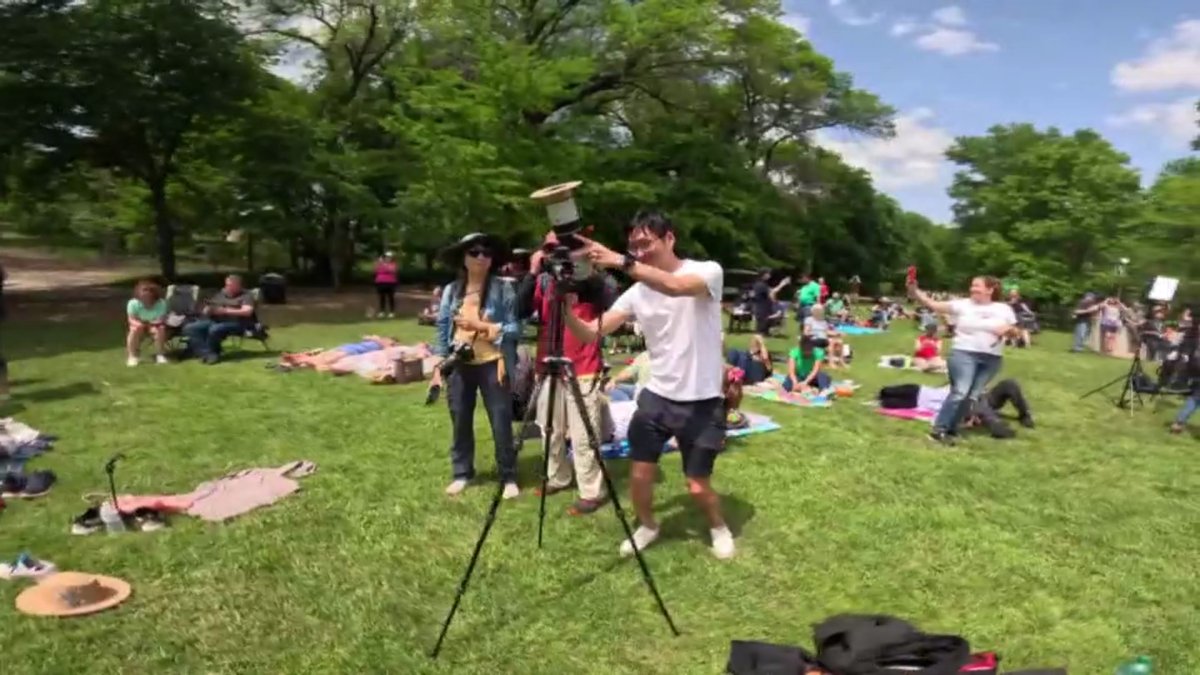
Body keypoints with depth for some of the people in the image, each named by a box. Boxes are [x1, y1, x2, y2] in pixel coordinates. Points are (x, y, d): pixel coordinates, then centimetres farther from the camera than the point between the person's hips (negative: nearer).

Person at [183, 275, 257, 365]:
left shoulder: (246, 295, 4)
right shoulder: (220, 294, 24)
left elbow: (247, 312, -13)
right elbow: (206, 310, 23)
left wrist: (226, 311, -19)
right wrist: (208, 310, -4)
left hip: (236, 323, -7)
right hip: (215, 321, 7)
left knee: (214, 329, -38)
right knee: (189, 328, -17)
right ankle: (208, 354, -30)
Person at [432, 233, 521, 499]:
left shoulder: (503, 289, -4)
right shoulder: (451, 290, 6)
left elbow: (514, 328, -8)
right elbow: (442, 329, 9)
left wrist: (481, 326, -18)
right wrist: (438, 366, 6)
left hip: (492, 365, -3)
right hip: (459, 365, 3)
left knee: (501, 423, 1)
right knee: (460, 422, 12)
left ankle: (509, 478, 14)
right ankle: (461, 474, 27)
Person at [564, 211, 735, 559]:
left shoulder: (708, 271, -13)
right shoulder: (636, 292, 0)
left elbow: (676, 287, -37)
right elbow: (591, 333, -7)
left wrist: (621, 262, -44)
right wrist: (565, 310, -26)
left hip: (702, 401, -4)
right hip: (656, 395, 4)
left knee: (698, 486, 4)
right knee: (639, 475, 4)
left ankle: (719, 528, 36)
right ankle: (647, 526, 35)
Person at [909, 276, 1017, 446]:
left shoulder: (1004, 309, 8)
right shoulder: (963, 305, 0)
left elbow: (1015, 332, 15)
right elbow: (934, 305, -7)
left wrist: (1008, 329, -9)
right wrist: (915, 292, -19)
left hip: (991, 359, 3)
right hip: (963, 353, -3)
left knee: (972, 396, 5)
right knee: (960, 391, -17)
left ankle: (951, 430, 15)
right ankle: (938, 429, -11)